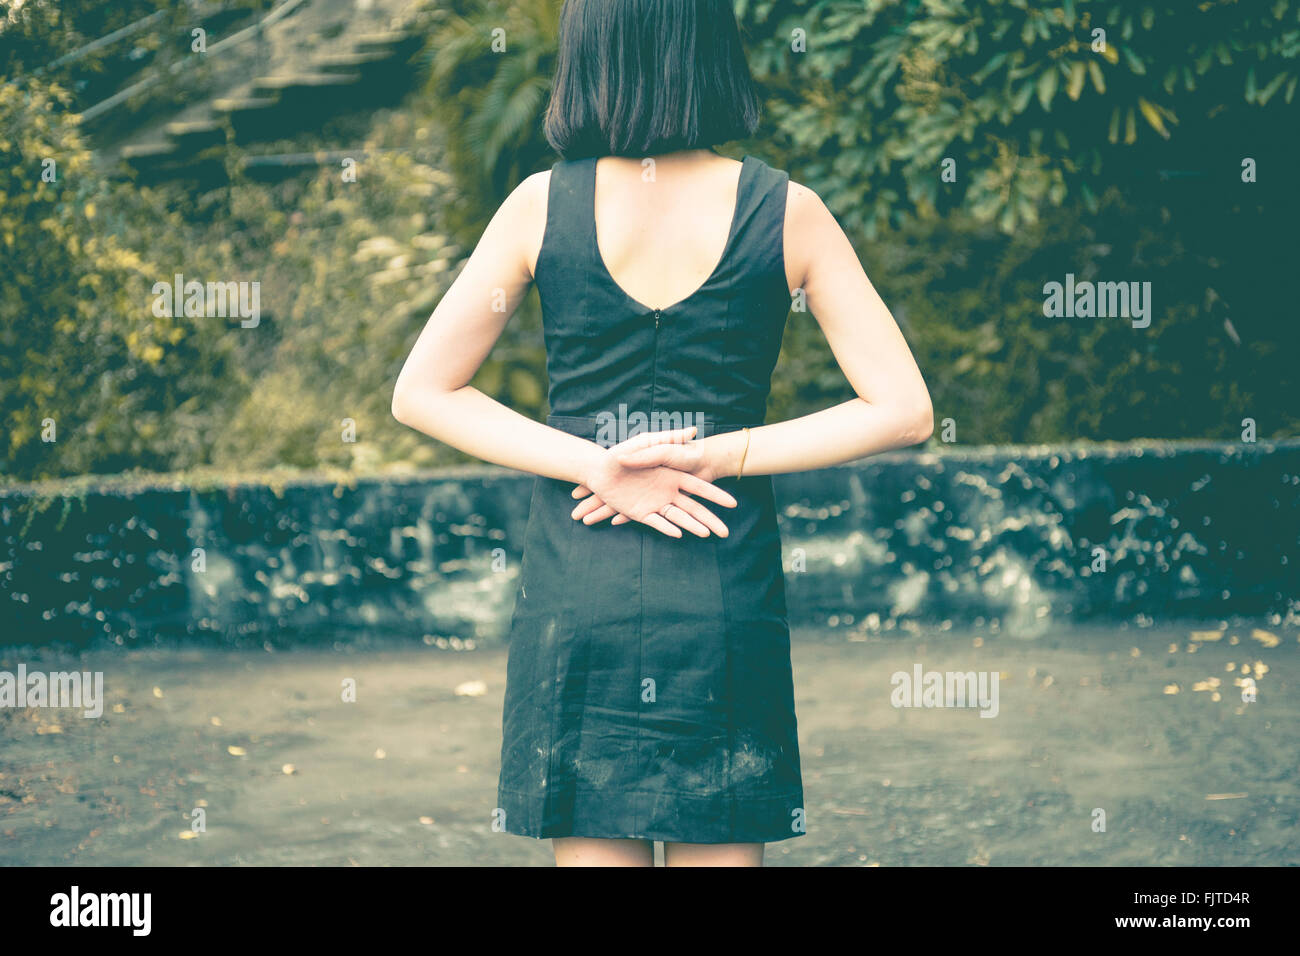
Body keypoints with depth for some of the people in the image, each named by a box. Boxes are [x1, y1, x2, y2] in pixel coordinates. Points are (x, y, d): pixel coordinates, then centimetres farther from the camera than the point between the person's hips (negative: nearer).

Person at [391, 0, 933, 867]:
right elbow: (904, 413, -4)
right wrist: (724, 455, -5)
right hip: (726, 591, 0)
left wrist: (595, 464, -6)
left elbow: (421, 394, 1)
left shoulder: (542, 206, -2)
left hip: (574, 591, 0)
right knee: (721, 847, 11)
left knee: (592, 846, 10)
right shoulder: (787, 213, -4)